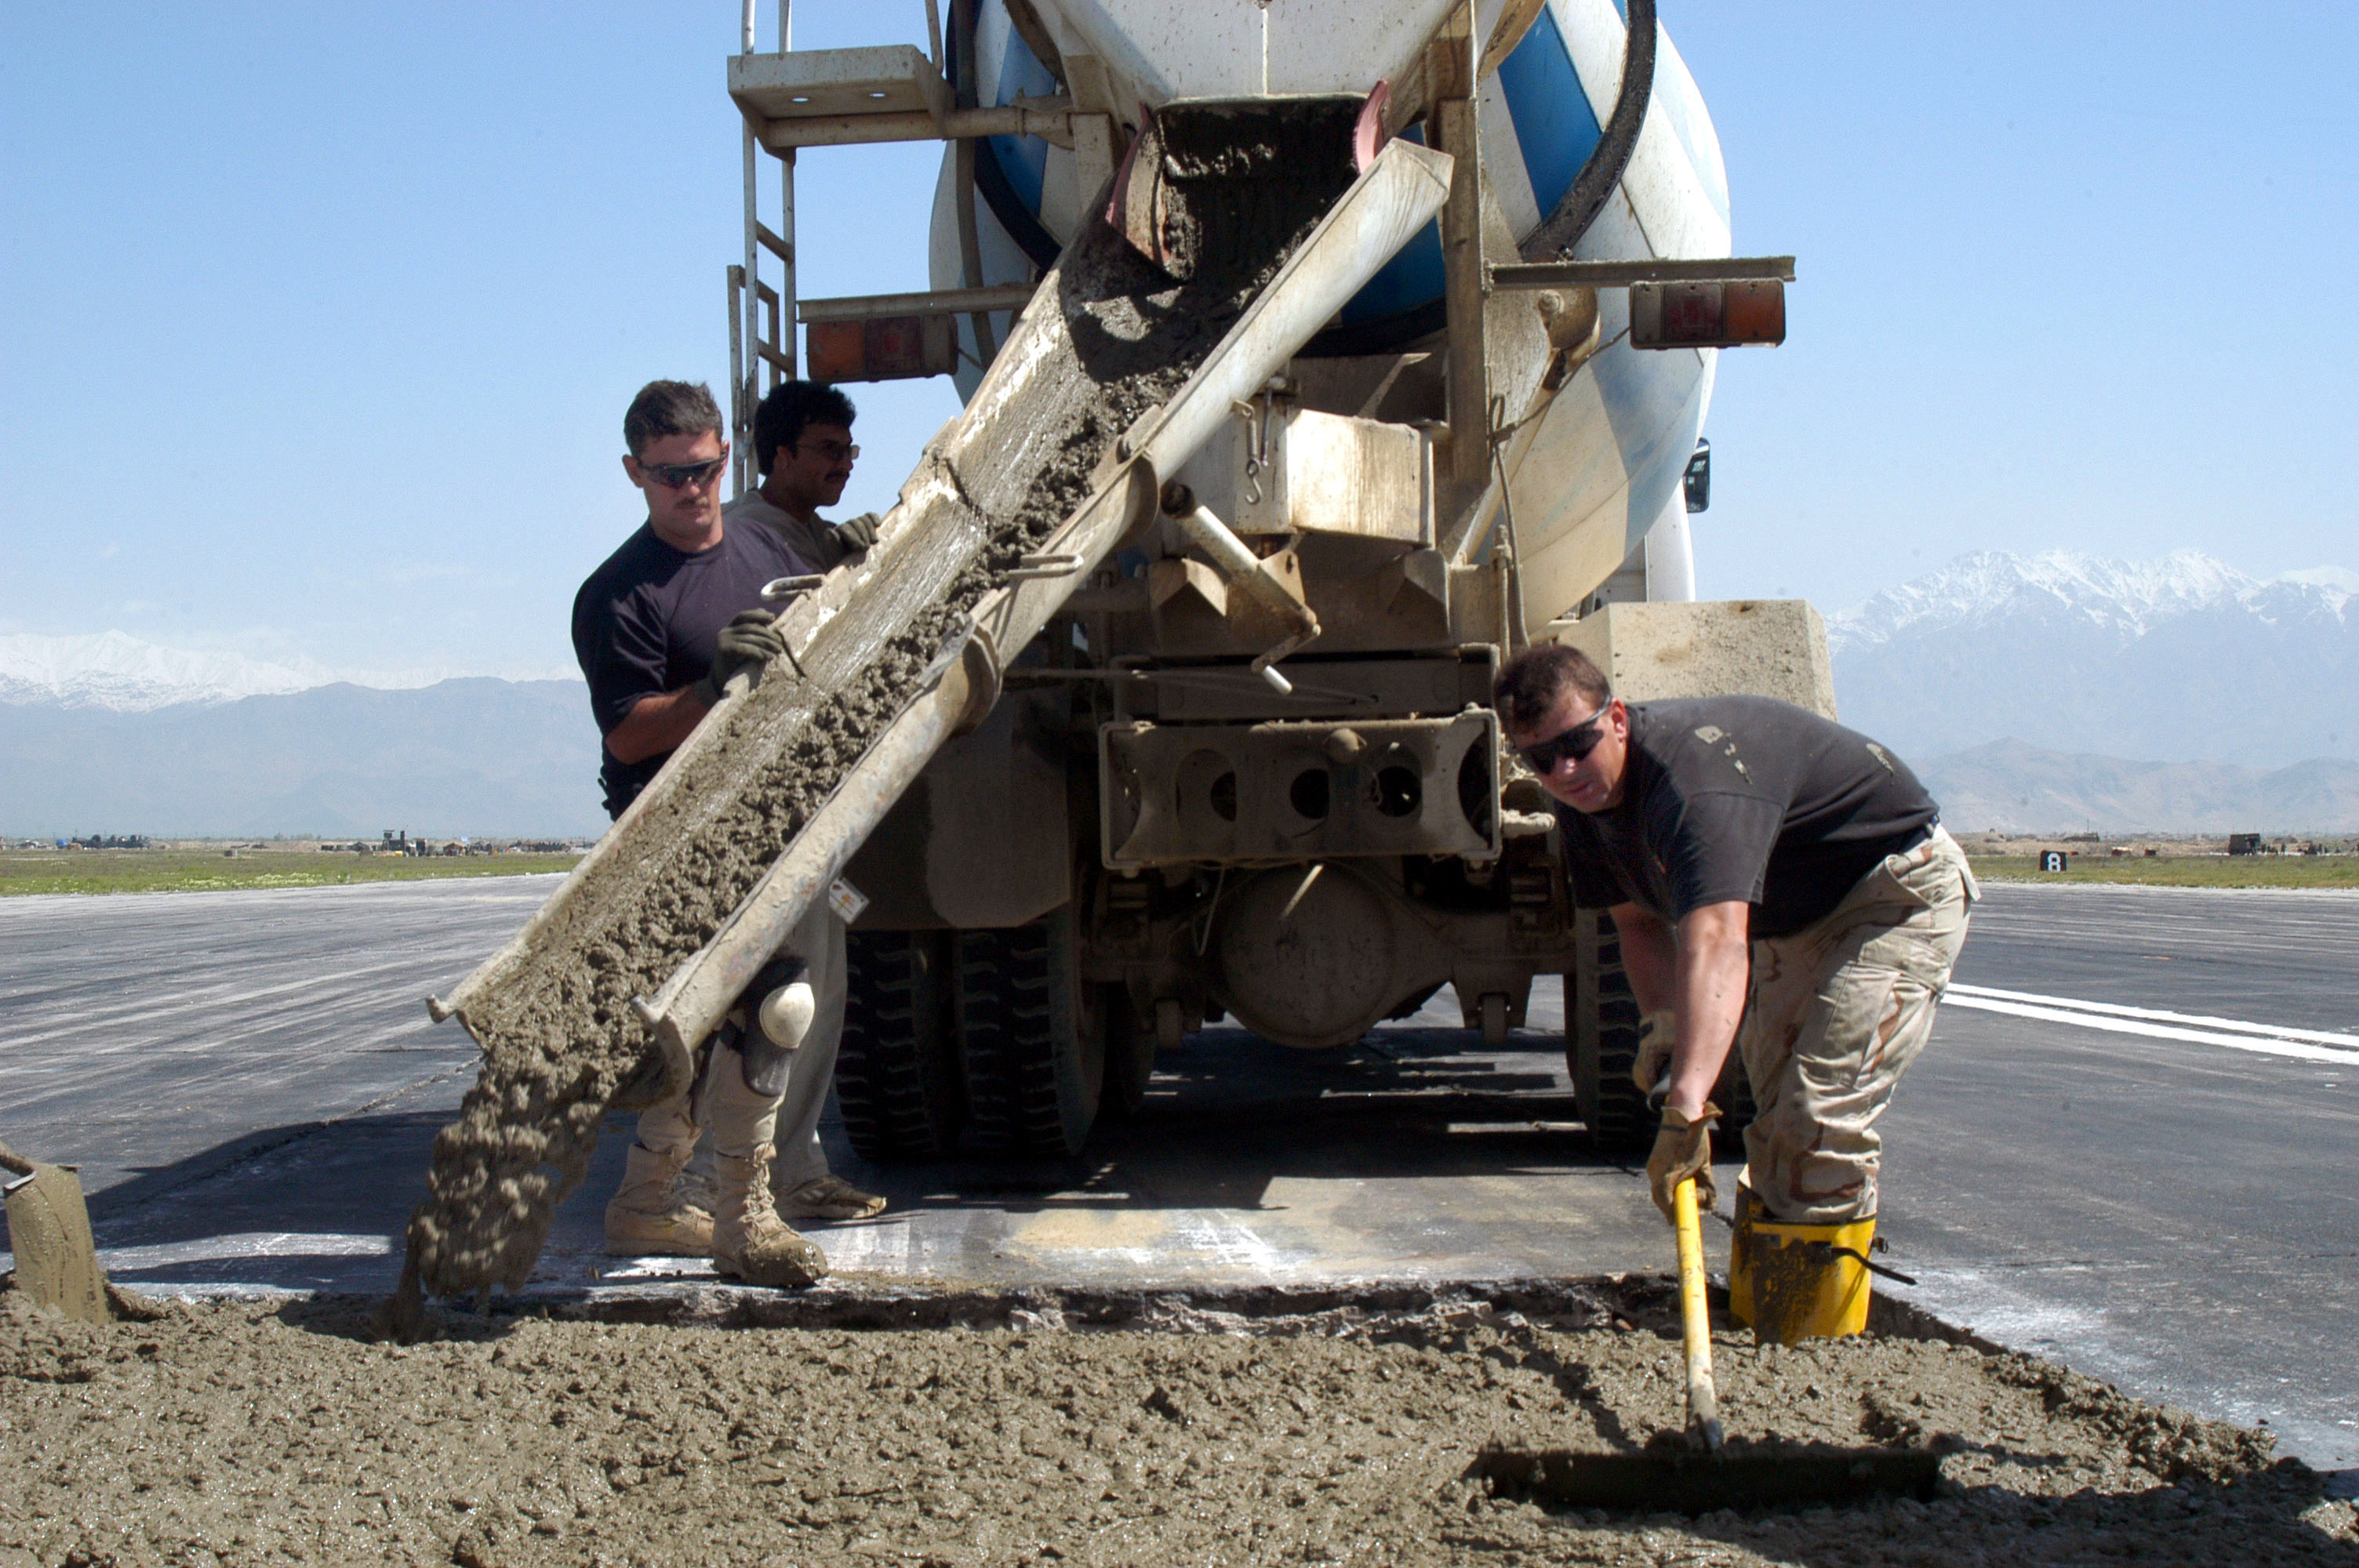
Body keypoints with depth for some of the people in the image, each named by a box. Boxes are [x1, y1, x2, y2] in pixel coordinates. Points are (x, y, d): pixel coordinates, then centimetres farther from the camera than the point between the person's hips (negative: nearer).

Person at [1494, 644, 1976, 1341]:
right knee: (1776, 1124, 12)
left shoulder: (1693, 773, -38)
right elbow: (1640, 921, 6)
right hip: (1792, 919, 10)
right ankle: (1756, 1337, 21)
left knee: (1823, 1120, -19)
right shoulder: (1584, 796, -8)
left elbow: (1716, 940, -52)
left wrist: (1685, 1106, -62)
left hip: (1899, 892, -10)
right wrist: (1662, 1025, -15)